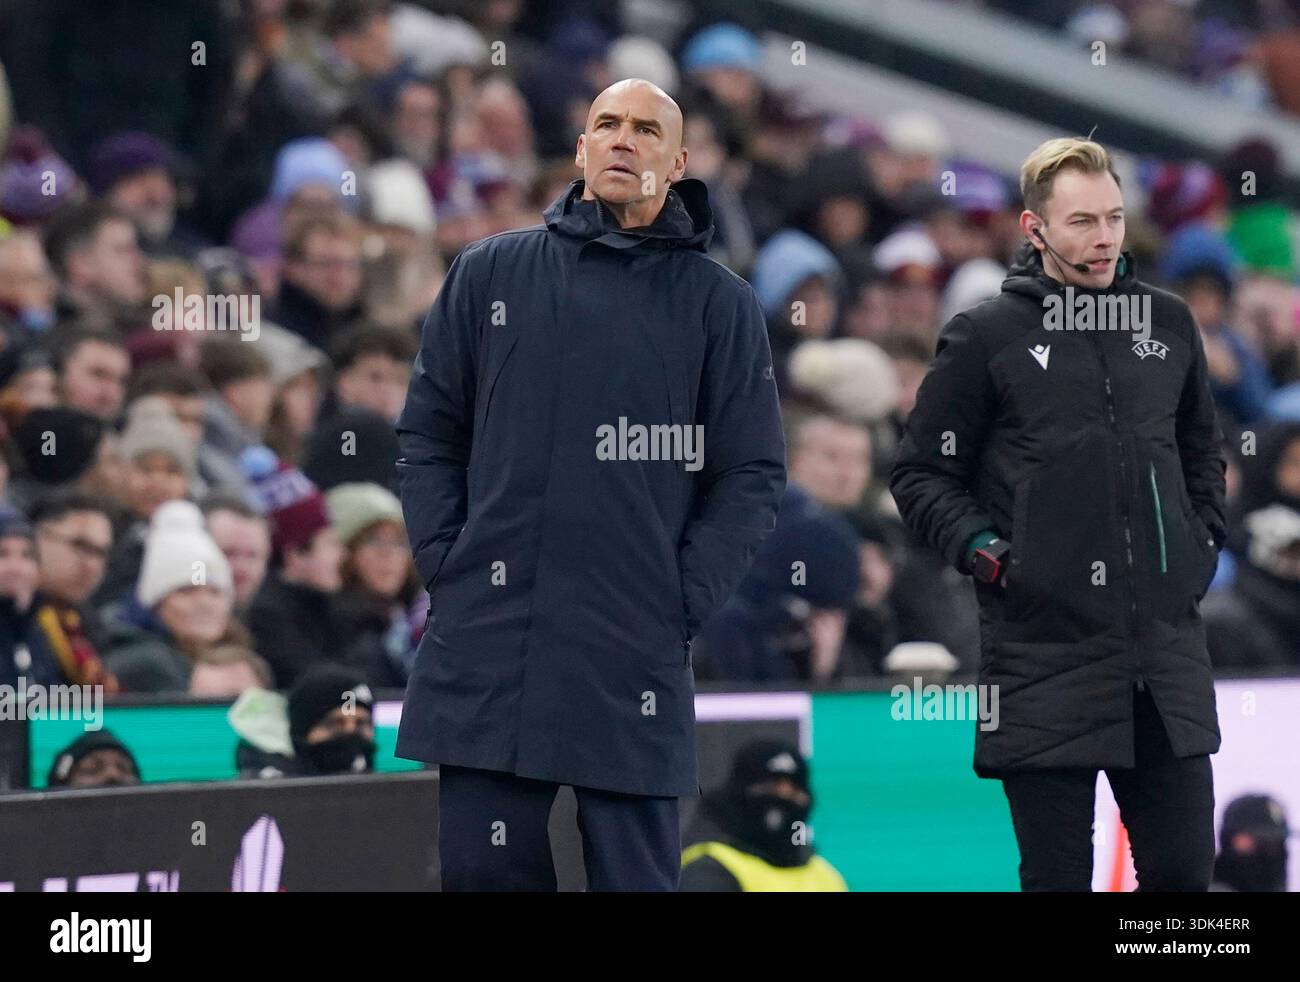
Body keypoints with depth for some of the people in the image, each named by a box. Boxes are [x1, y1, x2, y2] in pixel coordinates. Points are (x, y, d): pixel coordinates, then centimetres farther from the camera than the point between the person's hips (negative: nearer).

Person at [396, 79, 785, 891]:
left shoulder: (718, 302, 6)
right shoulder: (491, 273, 11)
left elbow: (753, 477, 4)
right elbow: (430, 432, 13)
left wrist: (682, 602, -5)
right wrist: (444, 565, 2)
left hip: (634, 666, -2)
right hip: (483, 648, 2)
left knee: (637, 874, 0)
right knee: (480, 869, 3)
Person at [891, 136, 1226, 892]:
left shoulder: (1168, 324, 10)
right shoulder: (988, 338, -1)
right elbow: (921, 475, 4)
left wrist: (1204, 539, 11)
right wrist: (984, 553, -9)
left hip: (1167, 650, 3)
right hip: (1046, 653, -3)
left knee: (1183, 866, 4)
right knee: (1058, 873, 1)